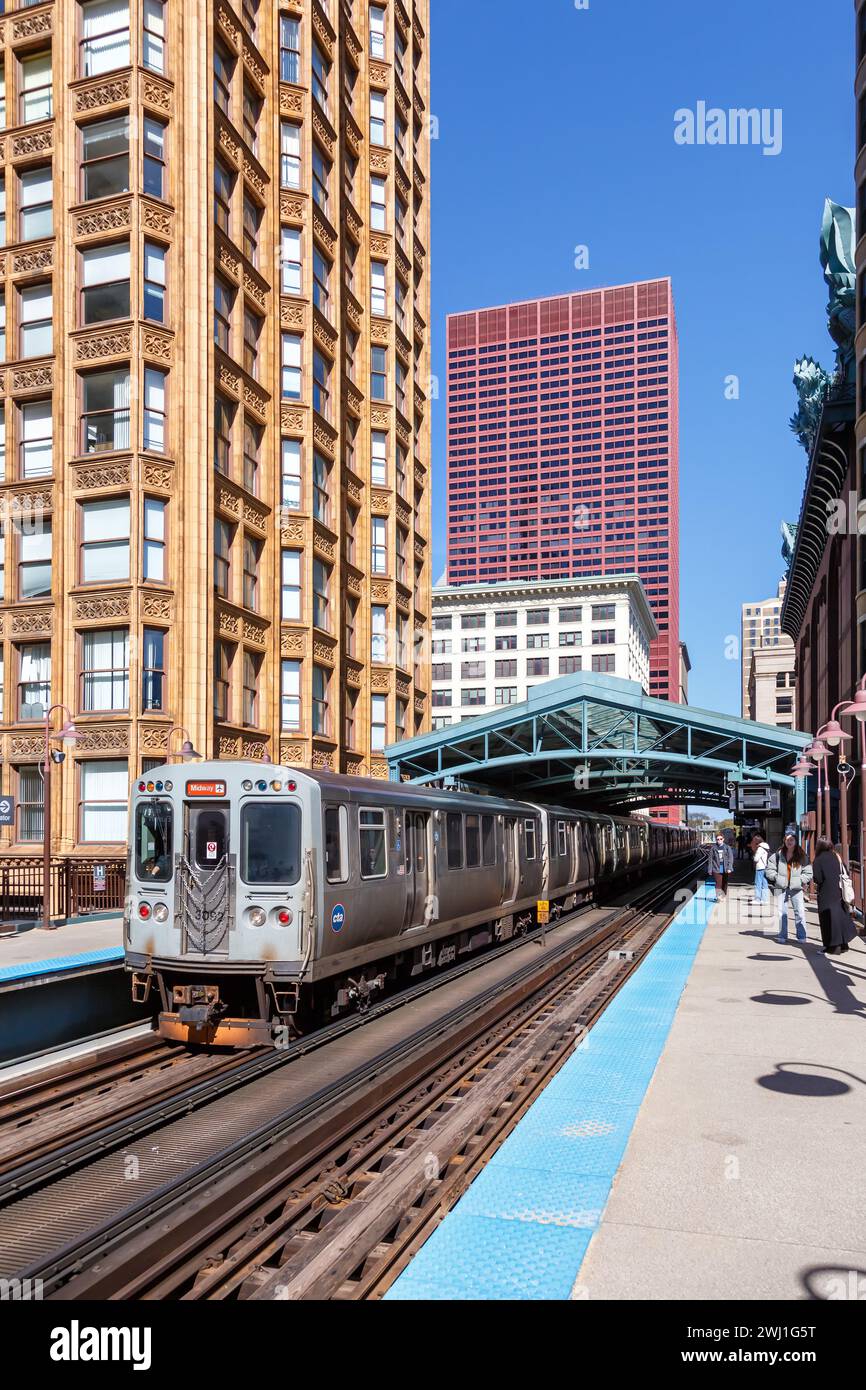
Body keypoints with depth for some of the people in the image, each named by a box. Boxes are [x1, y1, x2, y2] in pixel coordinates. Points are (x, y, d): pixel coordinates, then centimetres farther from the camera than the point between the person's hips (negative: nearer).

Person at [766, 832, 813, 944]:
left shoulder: (801, 856, 4)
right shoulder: (778, 854, 4)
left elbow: (808, 871, 2)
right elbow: (770, 869, 7)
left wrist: (801, 880, -9)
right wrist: (776, 877, -4)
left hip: (796, 888, -1)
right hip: (781, 887, 1)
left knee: (800, 912, -3)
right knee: (781, 912, 4)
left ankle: (801, 936, 6)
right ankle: (782, 936, 12)